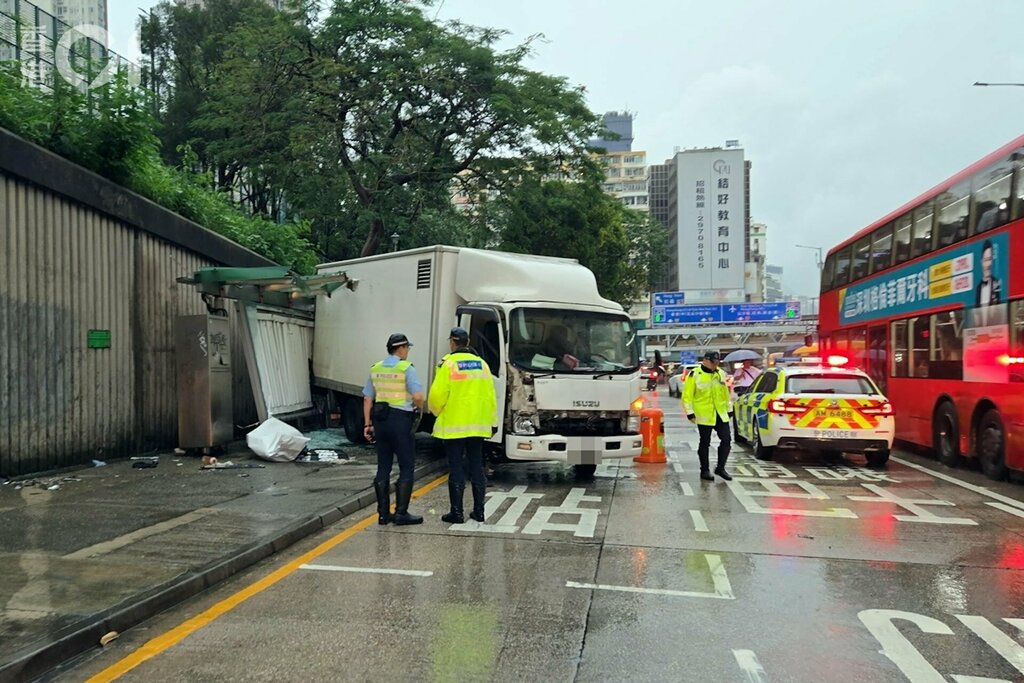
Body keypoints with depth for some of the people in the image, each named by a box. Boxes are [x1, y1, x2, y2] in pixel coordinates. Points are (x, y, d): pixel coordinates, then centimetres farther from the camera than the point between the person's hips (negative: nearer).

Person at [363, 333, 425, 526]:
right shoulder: (406, 368, -9)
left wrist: (367, 424, 15)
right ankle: (401, 513, 1)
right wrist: (419, 408, 2)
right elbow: (418, 396, -19)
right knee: (406, 468, 2)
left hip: (380, 420, 6)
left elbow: (367, 399, 11)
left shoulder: (376, 369, 10)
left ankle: (383, 513, 15)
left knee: (383, 468, 11)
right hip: (400, 420, -6)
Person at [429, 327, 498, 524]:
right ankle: (479, 510, 16)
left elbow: (437, 395, -14)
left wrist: (436, 410, 7)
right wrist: (491, 421, 15)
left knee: (456, 469, 1)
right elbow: (490, 396, 8)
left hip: (454, 426, -5)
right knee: (476, 467, 11)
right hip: (477, 426, 5)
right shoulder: (481, 364, 7)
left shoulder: (448, 364, -10)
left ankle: (456, 512, 4)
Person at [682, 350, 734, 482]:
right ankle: (704, 470, 15)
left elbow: (726, 393, 17)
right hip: (704, 416, -5)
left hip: (721, 414, 5)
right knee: (705, 443, 3)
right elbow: (687, 396, -8)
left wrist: (729, 409, 17)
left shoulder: (721, 373, 9)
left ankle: (720, 468, 16)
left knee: (726, 440, 2)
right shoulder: (695, 375, -8)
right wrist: (690, 412, -12)